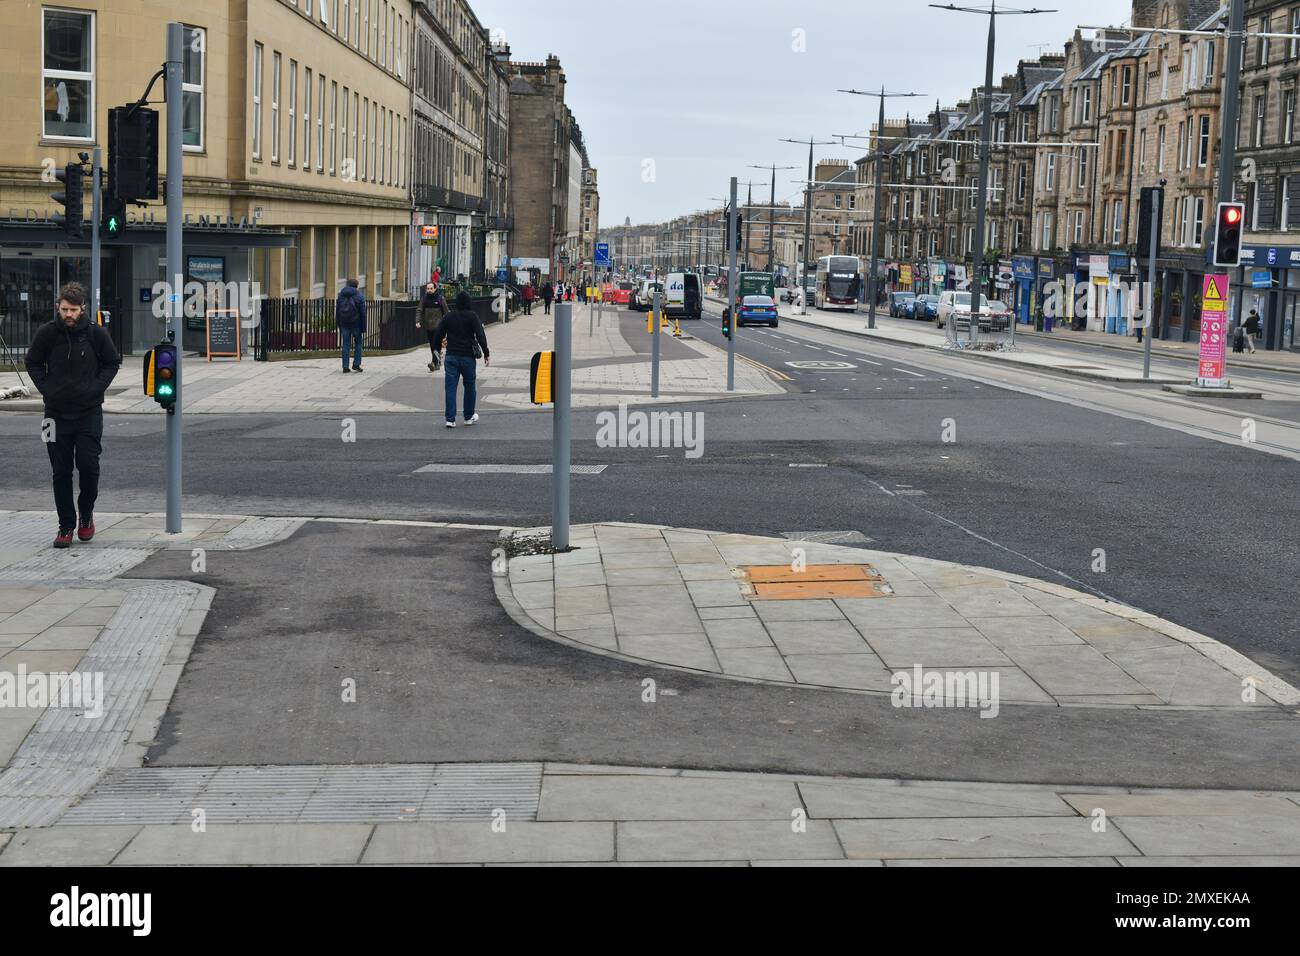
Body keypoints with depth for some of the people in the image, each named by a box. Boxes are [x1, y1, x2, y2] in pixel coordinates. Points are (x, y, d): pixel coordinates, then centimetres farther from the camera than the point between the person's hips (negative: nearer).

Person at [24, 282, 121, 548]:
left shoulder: (96, 333, -5)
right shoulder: (47, 333, -4)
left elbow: (113, 362, 8)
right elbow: (33, 363, 10)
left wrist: (97, 388, -6)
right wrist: (46, 388, -4)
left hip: (89, 412, -1)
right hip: (57, 412, 1)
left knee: (89, 465, -6)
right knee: (61, 472, 3)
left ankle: (86, 513, 19)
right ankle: (66, 526, 12)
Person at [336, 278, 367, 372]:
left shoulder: (340, 295, 5)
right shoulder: (359, 296, -5)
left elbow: (337, 311, 7)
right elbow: (362, 313, -7)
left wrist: (338, 324, 13)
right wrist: (363, 327, -3)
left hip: (344, 323, 3)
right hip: (356, 324, -3)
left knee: (346, 344, 5)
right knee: (358, 343, 12)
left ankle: (345, 367, 2)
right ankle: (356, 364, 6)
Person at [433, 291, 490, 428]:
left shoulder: (448, 317, 5)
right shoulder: (472, 317, -5)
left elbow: (437, 335, 9)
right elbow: (480, 336, -12)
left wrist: (438, 350, 24)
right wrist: (486, 354, -5)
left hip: (451, 356, 2)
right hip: (467, 356, -2)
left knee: (451, 387, 1)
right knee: (470, 386, 14)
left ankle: (450, 418, -5)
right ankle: (469, 416, 22)